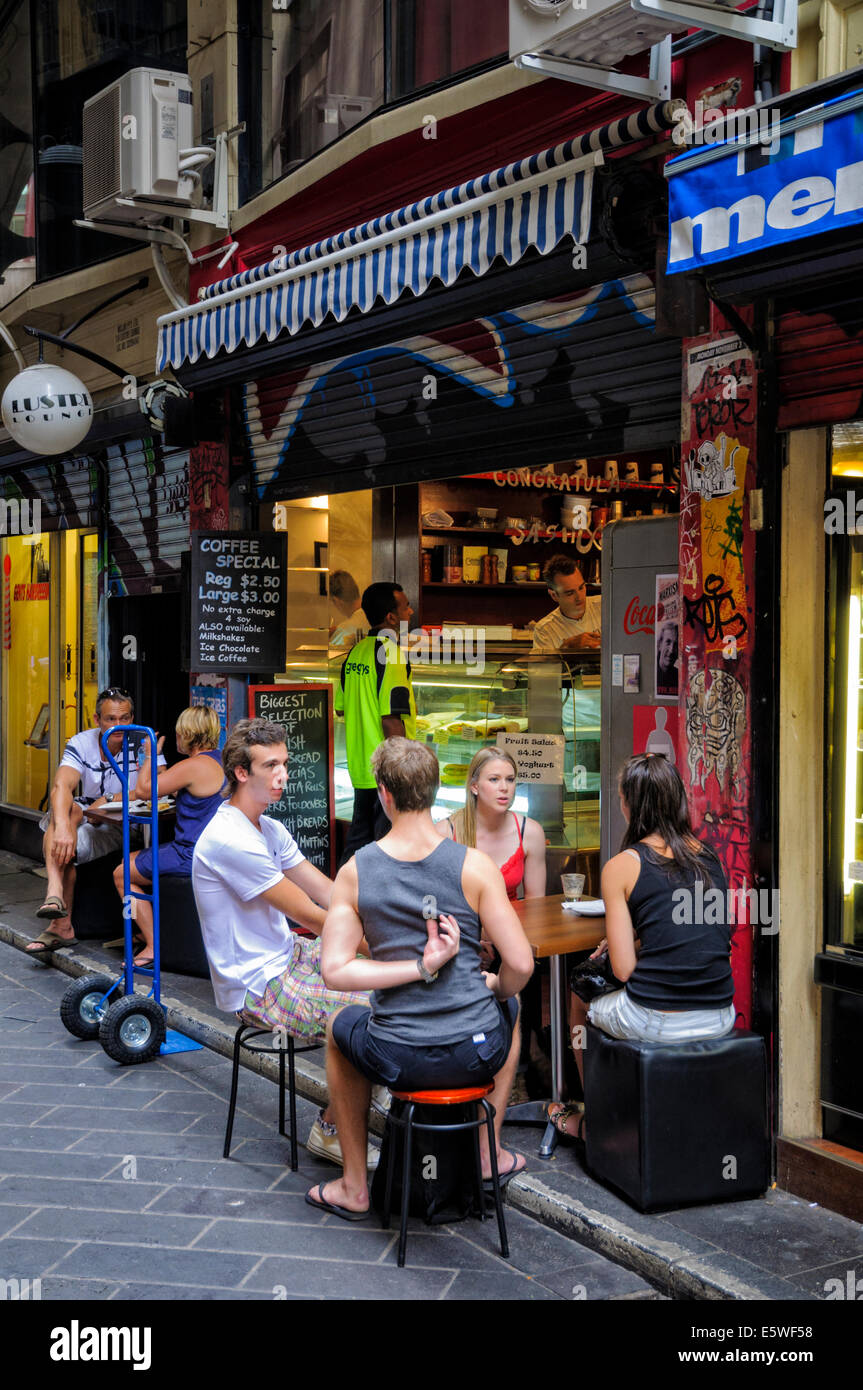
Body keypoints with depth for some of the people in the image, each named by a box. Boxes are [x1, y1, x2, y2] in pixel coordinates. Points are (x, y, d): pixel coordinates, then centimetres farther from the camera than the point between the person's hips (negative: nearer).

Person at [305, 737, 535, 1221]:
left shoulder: (354, 872, -7)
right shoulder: (474, 865, -12)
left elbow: (335, 970, -14)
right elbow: (521, 966, -12)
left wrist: (419, 966, -13)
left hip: (396, 1060, 0)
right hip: (477, 1053, 0)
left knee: (340, 1026, 35)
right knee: (510, 1007, 36)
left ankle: (354, 1187, 36)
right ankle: (490, 1152, 41)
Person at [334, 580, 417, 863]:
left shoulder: (355, 652, 10)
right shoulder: (391, 654, -16)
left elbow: (341, 707, 18)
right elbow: (391, 720, -21)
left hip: (361, 769, 8)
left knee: (358, 842, 17)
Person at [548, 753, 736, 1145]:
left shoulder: (621, 866, -8)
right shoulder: (708, 855, 7)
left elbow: (624, 970, -10)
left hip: (658, 1023, -5)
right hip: (720, 1019, 5)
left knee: (580, 998, 26)